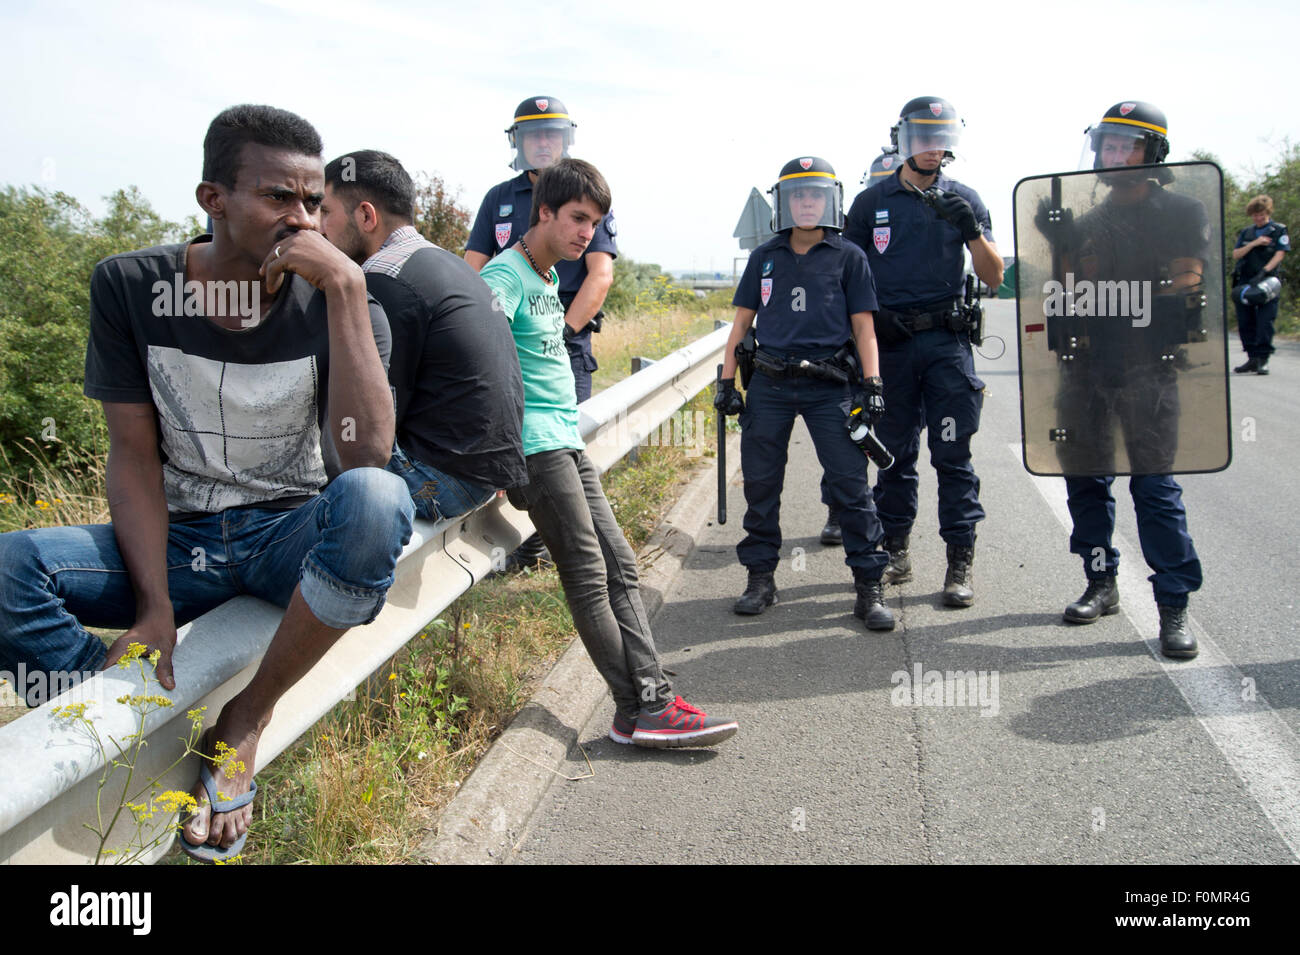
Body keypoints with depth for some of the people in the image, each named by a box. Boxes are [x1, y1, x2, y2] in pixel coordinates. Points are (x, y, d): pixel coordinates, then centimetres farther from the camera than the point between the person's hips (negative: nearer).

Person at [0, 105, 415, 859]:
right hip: (174, 539, 1)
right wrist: (155, 607, -17)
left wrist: (346, 286, -27)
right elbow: (134, 456, -5)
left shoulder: (339, 305, -8)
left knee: (376, 501, -36)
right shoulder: (131, 287, -4)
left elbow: (364, 458, -24)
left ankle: (248, 719, -16)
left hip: (288, 538, -1)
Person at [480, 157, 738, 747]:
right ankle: (640, 710, -3)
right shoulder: (506, 274, -10)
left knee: (619, 565, 4)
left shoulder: (549, 277, 19)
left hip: (566, 441, 10)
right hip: (535, 443, -10)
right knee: (588, 574, -8)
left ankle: (653, 696, 5)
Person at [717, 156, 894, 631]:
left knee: (850, 484, -5)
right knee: (760, 483, 5)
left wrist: (872, 385, -3)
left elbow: (863, 325, 6)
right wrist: (727, 380, 8)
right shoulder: (764, 257, 14)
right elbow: (742, 321, 15)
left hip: (830, 385, -2)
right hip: (769, 384, 3)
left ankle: (869, 586, 3)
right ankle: (761, 578, 18)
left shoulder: (849, 257, 8)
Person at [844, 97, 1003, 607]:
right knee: (895, 453, 8)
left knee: (953, 453, -2)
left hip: (947, 340, -1)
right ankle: (895, 551, 19)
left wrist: (971, 230, -13)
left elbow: (993, 278, 4)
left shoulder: (964, 200, 8)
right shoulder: (871, 202, 8)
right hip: (890, 343, 1)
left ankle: (961, 562, 3)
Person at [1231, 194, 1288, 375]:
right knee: (1245, 322, 4)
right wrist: (1254, 243, -7)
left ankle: (1263, 360, -8)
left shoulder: (1279, 231, 6)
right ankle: (1252, 358, 13)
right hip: (1244, 283, 4)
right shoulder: (1246, 233, 17)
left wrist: (1263, 272, -17)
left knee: (1265, 322, -10)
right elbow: (1236, 255, 8)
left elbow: (1279, 255, -4)